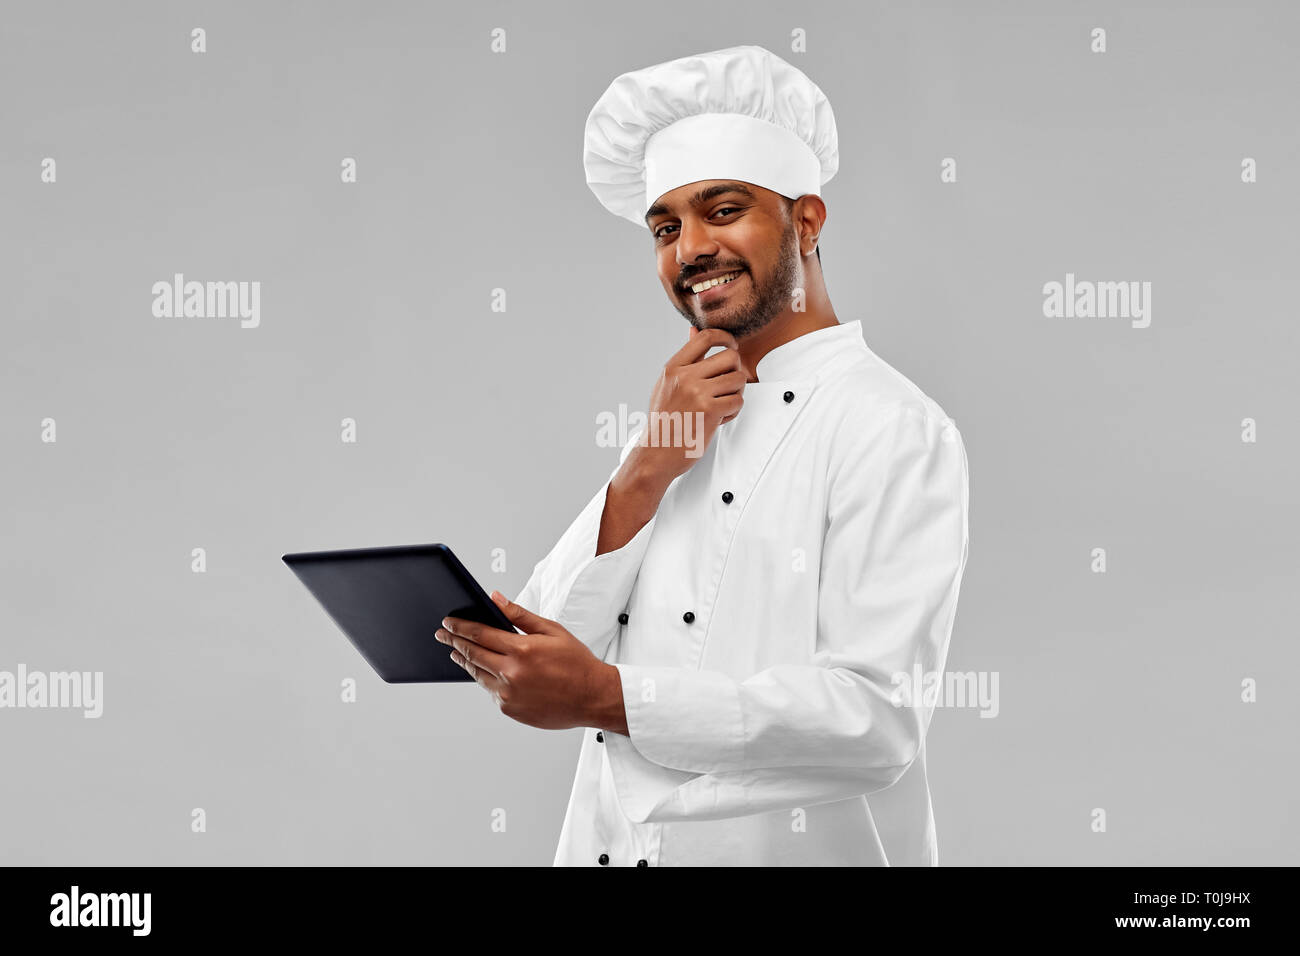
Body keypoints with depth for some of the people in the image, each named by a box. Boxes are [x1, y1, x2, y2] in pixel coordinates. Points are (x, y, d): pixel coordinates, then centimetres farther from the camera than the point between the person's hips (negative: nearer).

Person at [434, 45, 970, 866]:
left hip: (782, 846, -6)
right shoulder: (681, 418, 10)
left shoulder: (890, 429, -11)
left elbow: (880, 715, -22)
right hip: (610, 841, 6)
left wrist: (608, 696, -26)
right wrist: (646, 470, -10)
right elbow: (528, 664, 2)